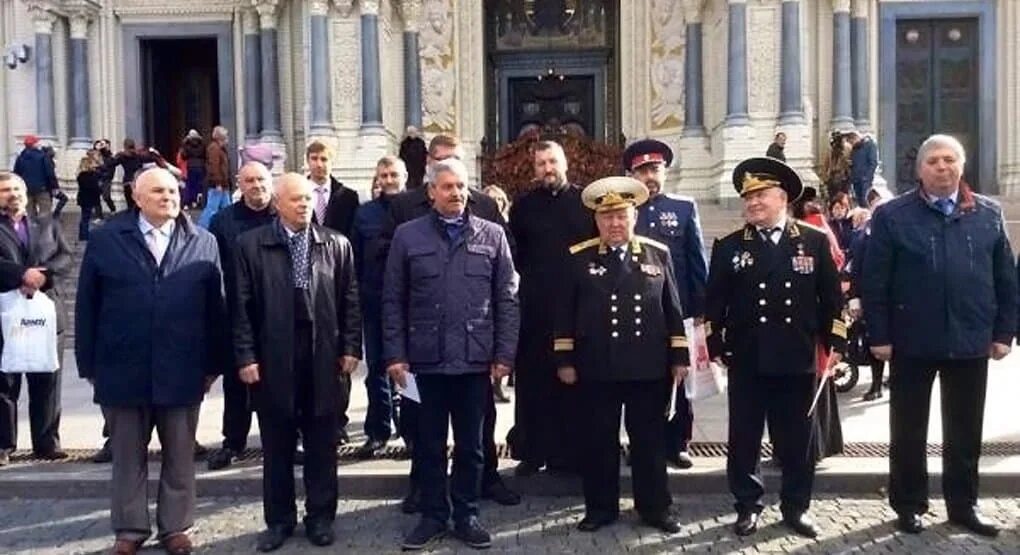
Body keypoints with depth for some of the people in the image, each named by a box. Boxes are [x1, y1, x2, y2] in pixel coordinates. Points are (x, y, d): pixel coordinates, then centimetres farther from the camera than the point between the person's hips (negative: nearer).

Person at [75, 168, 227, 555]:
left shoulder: (203, 243, 3)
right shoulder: (105, 240, 1)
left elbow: (215, 308, 3)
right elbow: (87, 305, 2)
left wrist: (214, 363, 1)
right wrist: (88, 363, 0)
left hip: (182, 371, 1)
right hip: (123, 369, 0)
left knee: (180, 456, 11)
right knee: (128, 456, 11)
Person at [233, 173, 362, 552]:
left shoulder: (337, 244, 5)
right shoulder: (251, 245, 1)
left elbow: (349, 301, 6)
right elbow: (242, 305, -2)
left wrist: (350, 348, 0)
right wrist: (245, 356, -7)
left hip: (323, 358, 1)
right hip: (272, 360, -1)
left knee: (321, 446, 9)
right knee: (277, 447, 10)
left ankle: (320, 517, 23)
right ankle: (279, 520, 23)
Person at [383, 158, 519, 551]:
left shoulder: (492, 235, 4)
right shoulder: (408, 236, 2)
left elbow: (507, 300, 3)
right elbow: (393, 301, 2)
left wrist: (504, 355, -2)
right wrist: (395, 355, -3)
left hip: (476, 360, 0)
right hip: (426, 359, 0)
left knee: (470, 444, 11)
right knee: (429, 444, 10)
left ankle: (466, 516, 24)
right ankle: (433, 516, 23)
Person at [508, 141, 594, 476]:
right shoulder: (524, 207, 9)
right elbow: (513, 255, 10)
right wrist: (532, 276, 1)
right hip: (535, 307, 1)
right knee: (533, 378, 3)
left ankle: (574, 451, 13)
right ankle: (532, 451, 12)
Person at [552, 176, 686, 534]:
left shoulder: (658, 254, 5)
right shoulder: (578, 258, 1)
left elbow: (673, 310, 7)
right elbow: (564, 314, 2)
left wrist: (679, 357, 5)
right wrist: (564, 360, -1)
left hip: (649, 368, 1)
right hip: (596, 369, -1)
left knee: (650, 441, 10)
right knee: (598, 442, 8)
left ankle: (654, 508, 22)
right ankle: (600, 508, 21)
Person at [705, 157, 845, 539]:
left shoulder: (814, 241, 5)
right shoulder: (728, 247, 4)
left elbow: (831, 296, 6)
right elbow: (714, 302, 4)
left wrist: (835, 344, 2)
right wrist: (715, 346, -1)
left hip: (798, 360, 0)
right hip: (747, 361, 0)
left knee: (796, 439, 9)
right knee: (744, 439, 6)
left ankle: (796, 507, 23)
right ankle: (748, 507, 19)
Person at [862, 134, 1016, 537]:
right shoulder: (892, 215, -3)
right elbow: (874, 282, -5)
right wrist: (879, 336, -8)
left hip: (971, 340, 2)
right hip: (912, 341, -2)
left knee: (965, 430, 12)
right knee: (908, 430, 8)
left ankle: (963, 505, 26)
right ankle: (909, 505, 21)